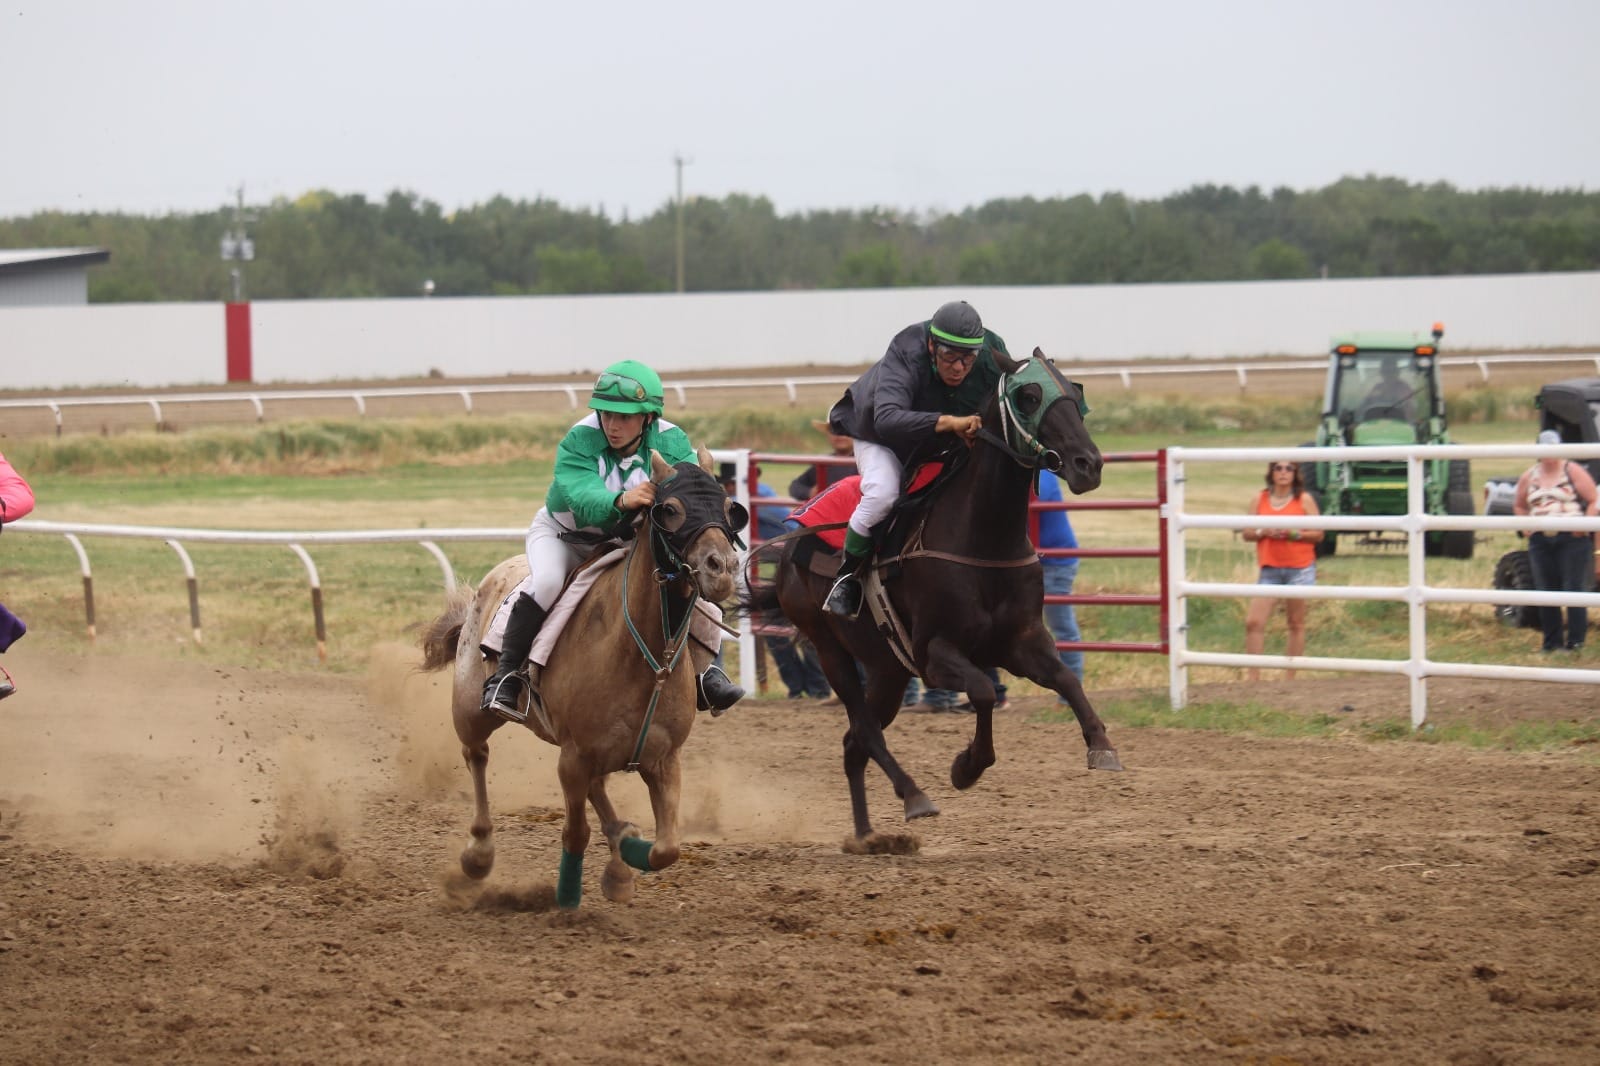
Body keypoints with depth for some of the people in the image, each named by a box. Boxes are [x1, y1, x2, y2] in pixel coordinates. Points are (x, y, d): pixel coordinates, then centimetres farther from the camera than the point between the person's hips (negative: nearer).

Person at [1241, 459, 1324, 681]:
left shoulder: (1305, 500, 0)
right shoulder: (1260, 500, 6)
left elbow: (1318, 534, -1)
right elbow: (1247, 533, 7)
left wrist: (1294, 534, -17)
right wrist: (1263, 532, -13)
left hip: (1299, 569, -2)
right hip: (1269, 569, 2)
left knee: (1296, 624, 3)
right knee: (1253, 622, -8)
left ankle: (1292, 677, 10)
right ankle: (1253, 675, -2)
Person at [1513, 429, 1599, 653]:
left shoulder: (1573, 472, 0)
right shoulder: (1529, 476, 13)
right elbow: (1519, 506, 25)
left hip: (1572, 540, -5)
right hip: (1540, 541, 5)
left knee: (1574, 590, -6)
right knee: (1546, 592, 6)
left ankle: (1576, 641, -3)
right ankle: (1552, 642, 13)